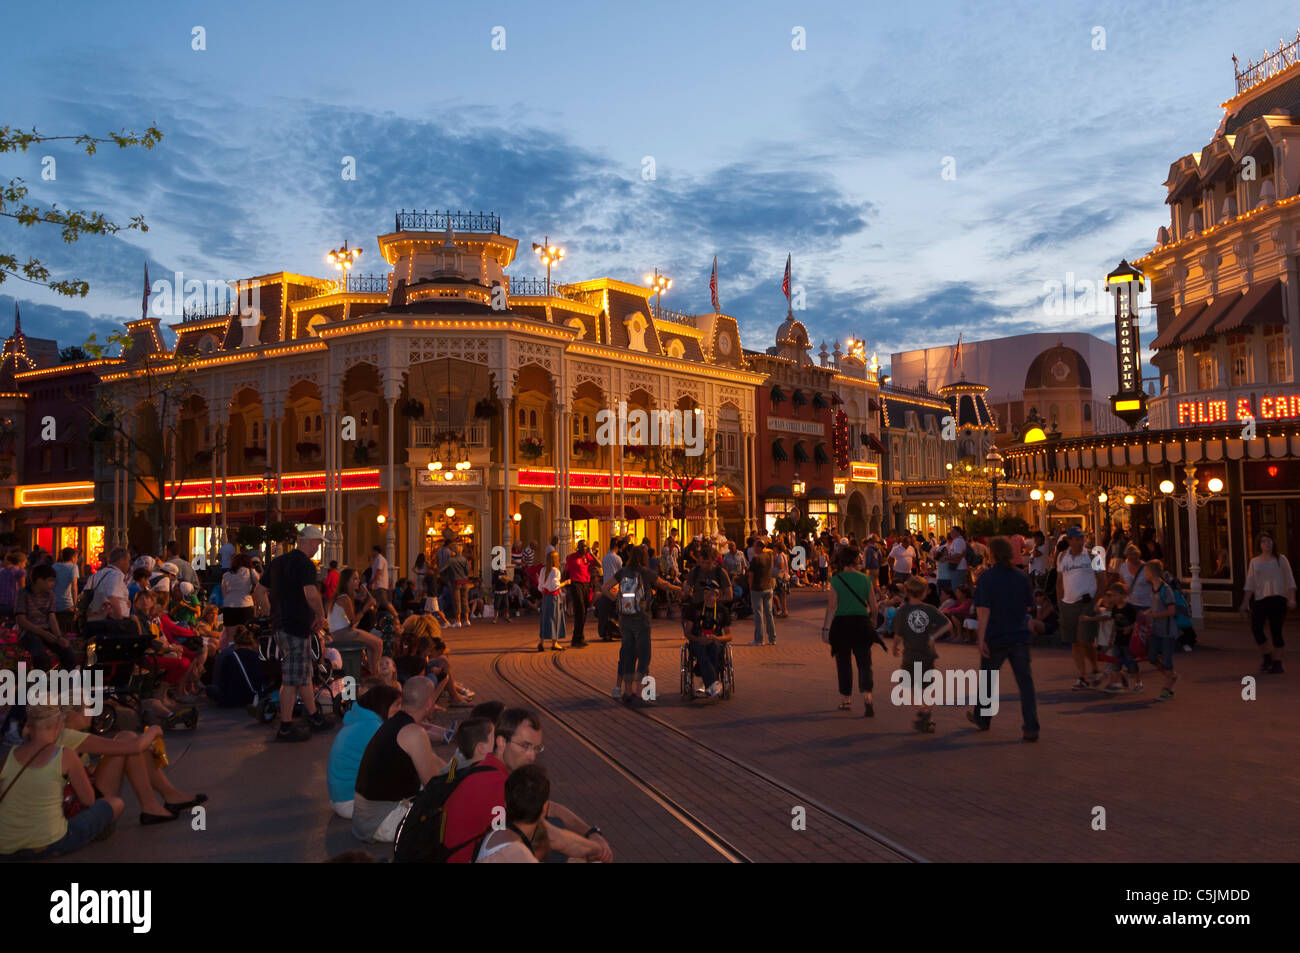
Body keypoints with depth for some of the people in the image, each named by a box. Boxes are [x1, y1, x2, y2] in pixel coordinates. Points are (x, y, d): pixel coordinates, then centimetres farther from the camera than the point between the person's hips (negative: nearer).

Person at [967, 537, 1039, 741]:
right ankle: (1031, 728, -2)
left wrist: (981, 638, -15)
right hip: (1020, 636, 3)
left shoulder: (986, 577, -11)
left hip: (996, 637, -3)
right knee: (1025, 681, 3)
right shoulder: (1022, 577, 2)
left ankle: (982, 718, 33)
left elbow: (984, 610, -16)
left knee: (987, 677, 16)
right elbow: (1029, 606, 12)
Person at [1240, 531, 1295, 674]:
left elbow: (1290, 580, 1)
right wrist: (1245, 602, 6)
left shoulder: (1280, 559, 6)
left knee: (1275, 631, -2)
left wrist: (1291, 598, -10)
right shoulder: (1255, 562, 13)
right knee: (1256, 629, -8)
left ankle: (1277, 663, 6)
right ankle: (1267, 656, 14)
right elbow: (1249, 584, 12)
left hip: (1277, 598, -3)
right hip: (1259, 599, 3)